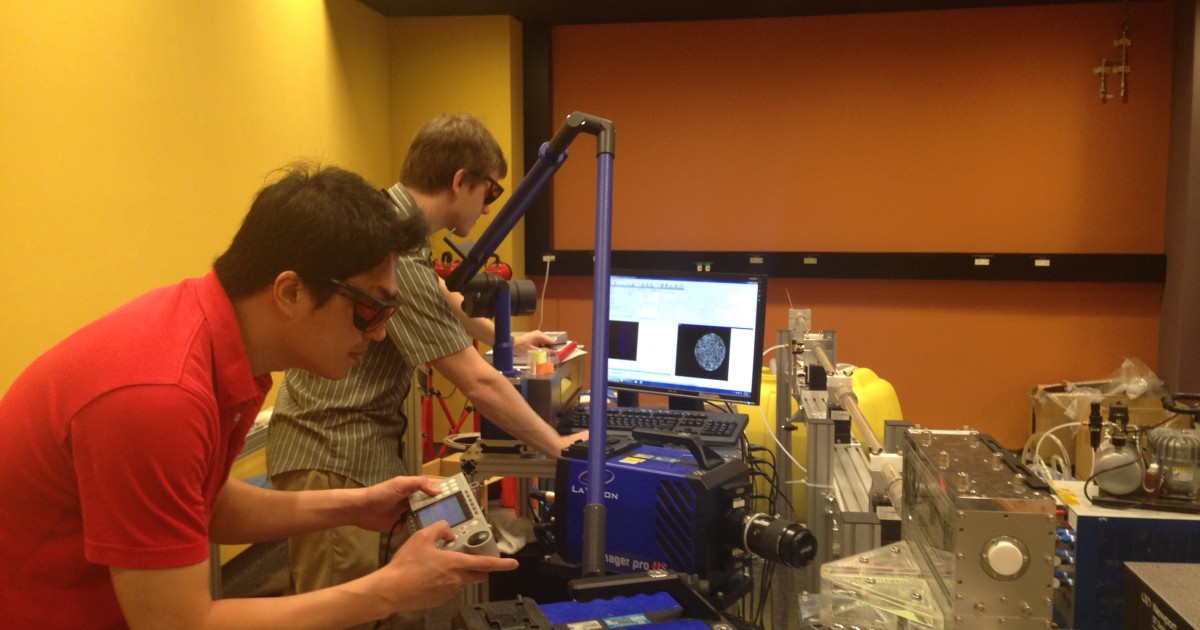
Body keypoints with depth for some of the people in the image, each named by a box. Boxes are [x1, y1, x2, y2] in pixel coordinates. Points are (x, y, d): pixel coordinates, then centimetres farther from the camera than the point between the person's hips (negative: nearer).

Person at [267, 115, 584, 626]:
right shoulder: (393, 251, -24)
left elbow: (440, 299, 27)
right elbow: (479, 385, -21)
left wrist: (505, 337, 36)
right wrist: (559, 446, -9)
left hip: (369, 448, 10)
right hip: (332, 461, -9)